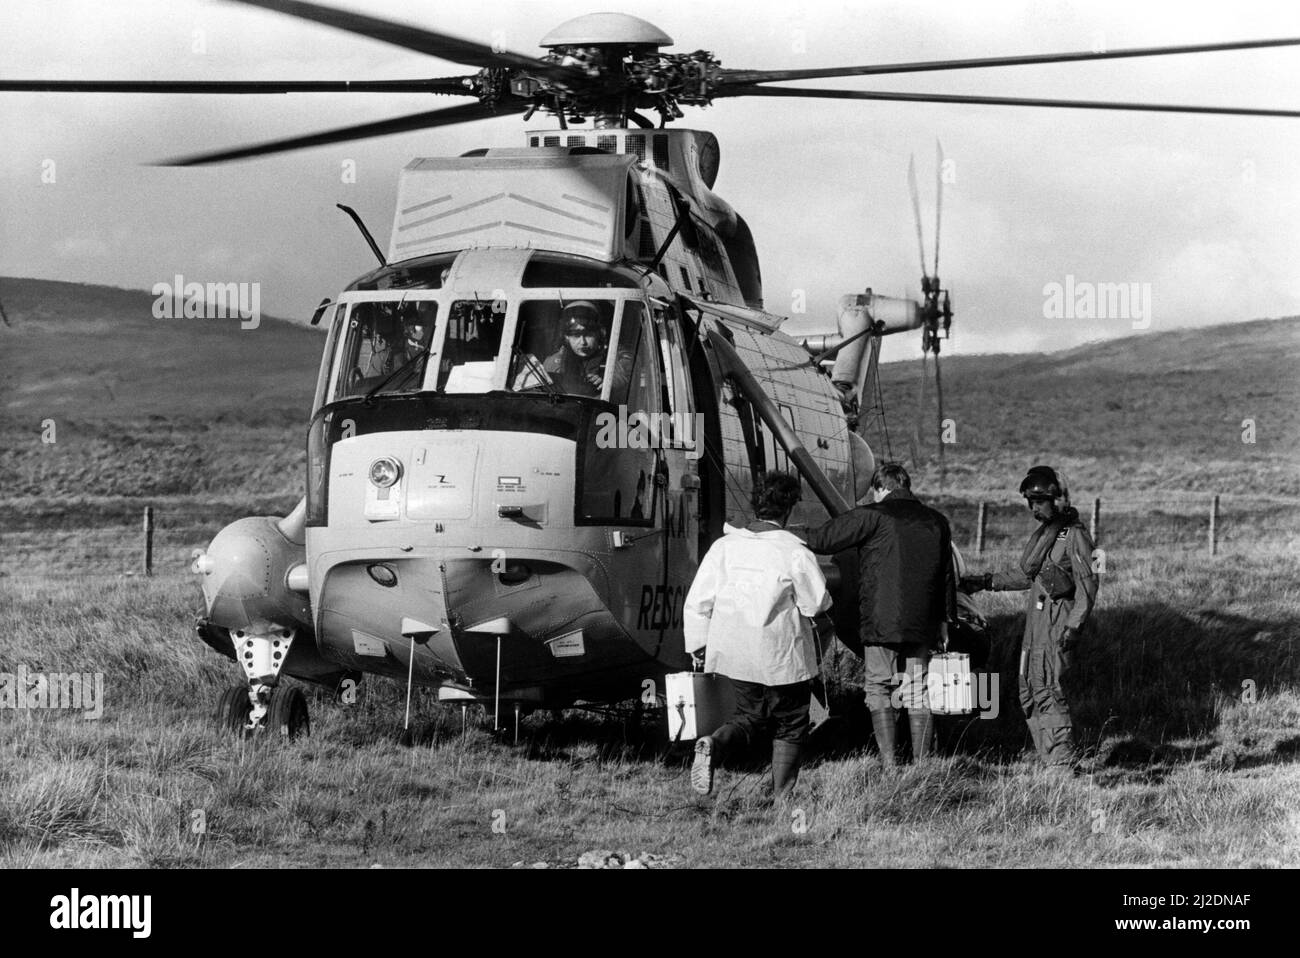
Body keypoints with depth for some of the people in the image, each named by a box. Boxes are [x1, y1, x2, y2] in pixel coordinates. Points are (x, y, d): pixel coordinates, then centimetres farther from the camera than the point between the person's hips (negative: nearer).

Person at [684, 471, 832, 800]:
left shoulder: (724, 546, 0)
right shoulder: (794, 551, -13)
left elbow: (697, 602, 1)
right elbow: (816, 603, -10)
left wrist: (698, 643, 11)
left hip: (734, 653, 4)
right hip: (782, 656, -4)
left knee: (749, 714, 20)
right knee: (790, 725, 14)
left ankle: (714, 745, -10)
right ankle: (782, 797, 13)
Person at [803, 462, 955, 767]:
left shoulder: (872, 516, -7)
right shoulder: (936, 521, 12)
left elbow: (822, 540, -10)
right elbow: (946, 576, 18)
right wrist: (944, 618, 26)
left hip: (880, 622, -4)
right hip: (922, 624, 5)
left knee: (878, 690, 5)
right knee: (918, 695, 10)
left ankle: (889, 764, -2)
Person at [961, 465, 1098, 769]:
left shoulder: (1074, 535, -10)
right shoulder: (1041, 533, 17)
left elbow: (1088, 584, -14)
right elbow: (1024, 574, 28)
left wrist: (1074, 626, -20)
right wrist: (985, 582, 22)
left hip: (1058, 624, -9)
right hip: (1035, 619, 9)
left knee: (1049, 692, -14)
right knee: (1029, 694, 7)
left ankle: (1062, 764, -13)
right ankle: (1049, 760, 11)